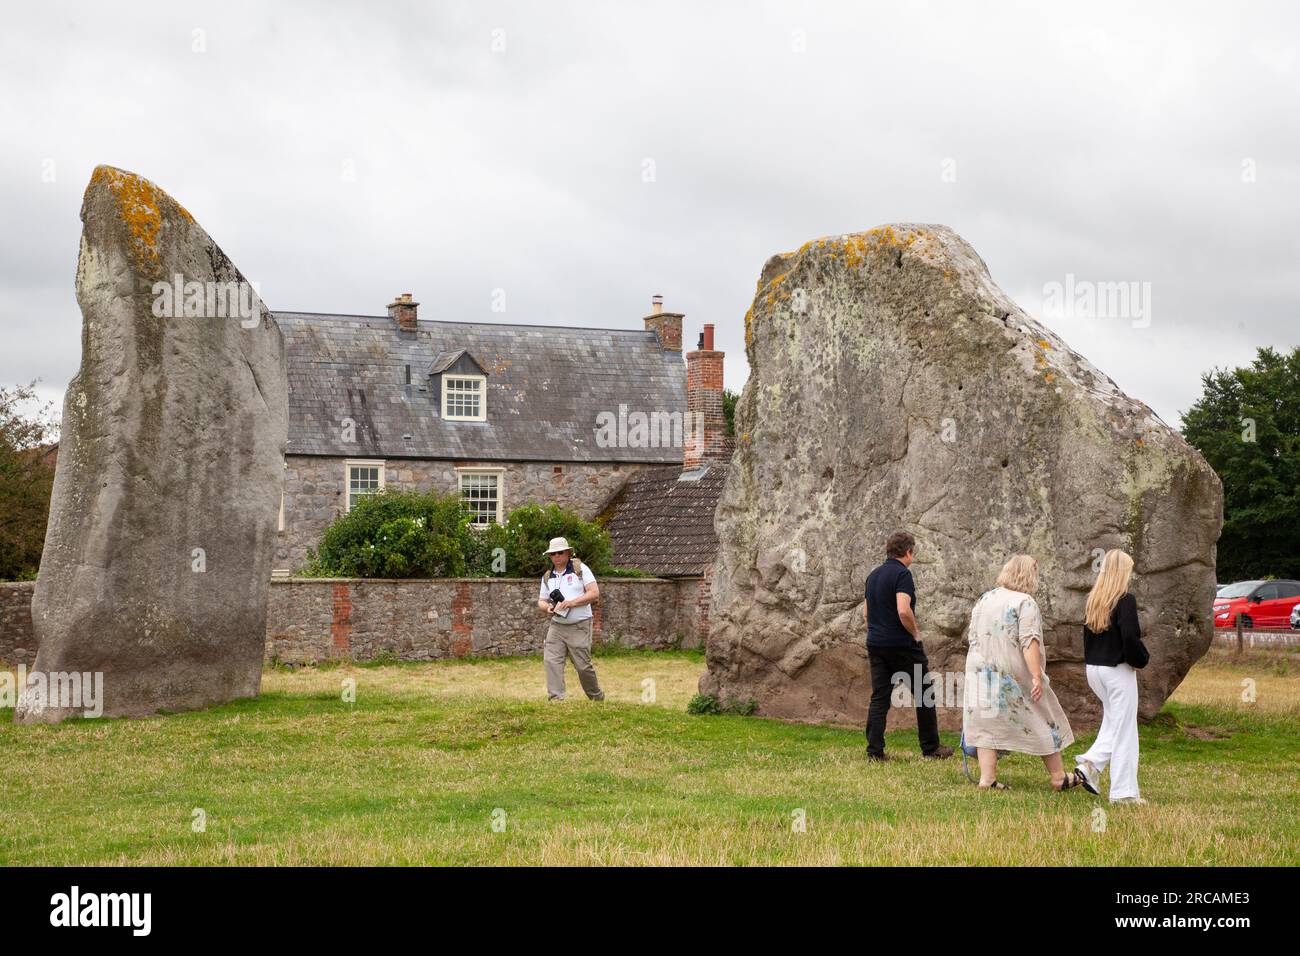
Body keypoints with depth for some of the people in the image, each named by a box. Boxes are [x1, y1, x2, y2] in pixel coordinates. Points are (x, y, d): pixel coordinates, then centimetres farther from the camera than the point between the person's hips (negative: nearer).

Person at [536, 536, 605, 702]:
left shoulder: (580, 569, -2)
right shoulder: (547, 577, 12)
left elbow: (594, 592, -9)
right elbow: (541, 601, 17)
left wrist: (571, 602, -18)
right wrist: (547, 607, -8)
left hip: (579, 627, -4)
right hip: (556, 626, 4)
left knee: (583, 665, -2)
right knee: (551, 661, -12)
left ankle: (598, 698, 19)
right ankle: (556, 698, -12)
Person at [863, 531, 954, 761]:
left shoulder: (873, 576, 13)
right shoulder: (902, 574, -13)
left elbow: (865, 613, 19)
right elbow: (903, 611, -24)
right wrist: (916, 634, -10)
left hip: (875, 644, 7)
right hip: (902, 645, -7)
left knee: (879, 698, 5)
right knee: (924, 695, 6)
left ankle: (874, 751, 0)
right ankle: (931, 748, 13)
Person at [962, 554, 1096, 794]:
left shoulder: (984, 599, 10)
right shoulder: (1025, 603, -11)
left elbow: (972, 638, 15)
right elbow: (1029, 642, -20)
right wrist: (1036, 677, -22)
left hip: (981, 671, 5)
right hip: (1015, 673, -5)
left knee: (988, 723, 7)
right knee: (1042, 722, 6)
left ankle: (987, 778, -1)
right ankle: (1058, 778, 12)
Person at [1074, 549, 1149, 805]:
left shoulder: (1093, 600, 7)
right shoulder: (1125, 600, -15)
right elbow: (1130, 638, -21)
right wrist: (1141, 659, -5)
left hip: (1093, 669, 7)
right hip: (1118, 669, -7)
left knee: (1112, 722, 23)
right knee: (1124, 730, 1)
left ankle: (1092, 763, 6)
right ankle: (1123, 792, 4)